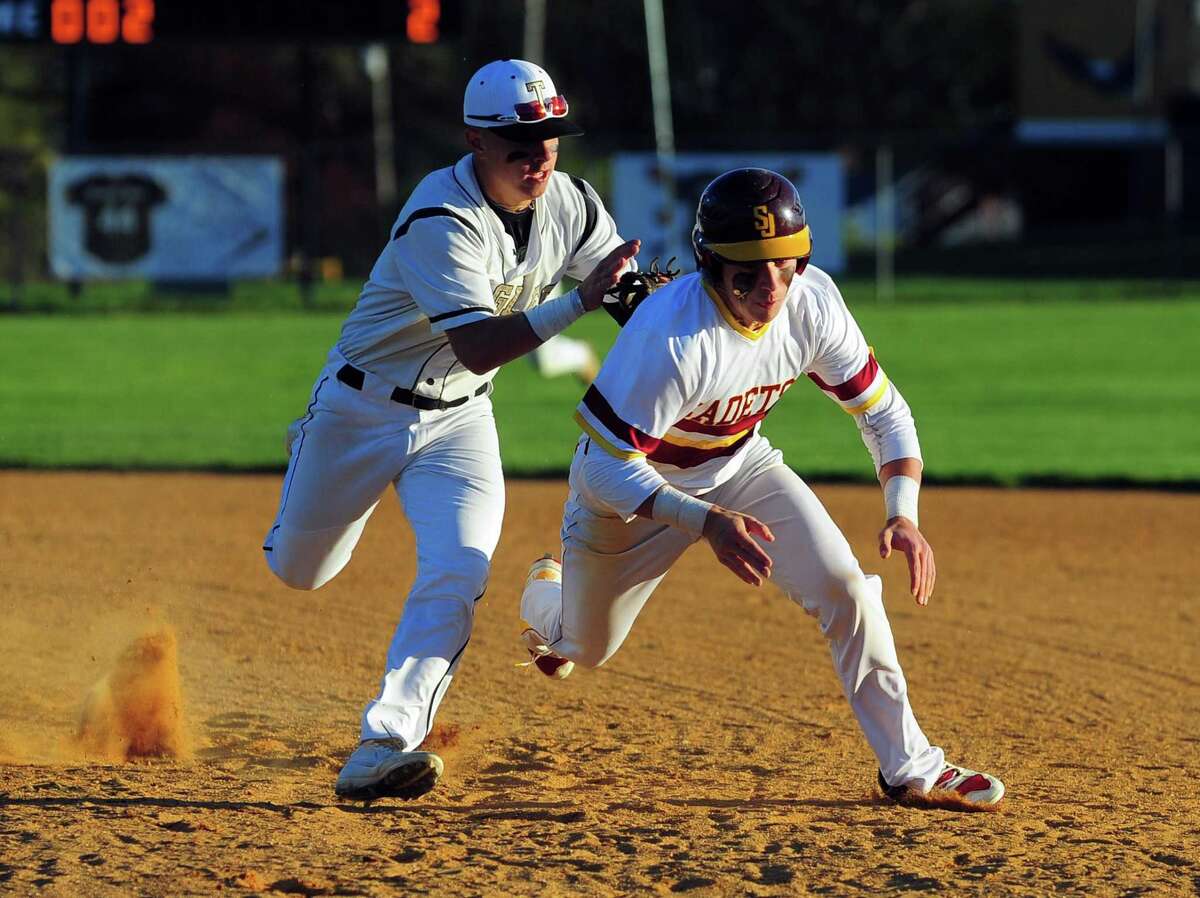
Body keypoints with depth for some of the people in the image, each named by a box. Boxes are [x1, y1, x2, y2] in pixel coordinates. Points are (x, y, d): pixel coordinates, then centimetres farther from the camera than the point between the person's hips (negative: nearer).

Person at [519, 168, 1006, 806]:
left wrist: (902, 512, -26)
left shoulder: (812, 303, -24)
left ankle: (910, 766, -6)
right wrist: (706, 522, -51)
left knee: (844, 587, -17)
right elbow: (608, 466, -37)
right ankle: (545, 596, 55)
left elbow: (881, 409, -11)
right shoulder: (671, 335, -40)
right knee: (585, 649, 17)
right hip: (629, 484, -3)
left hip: (738, 465, 3)